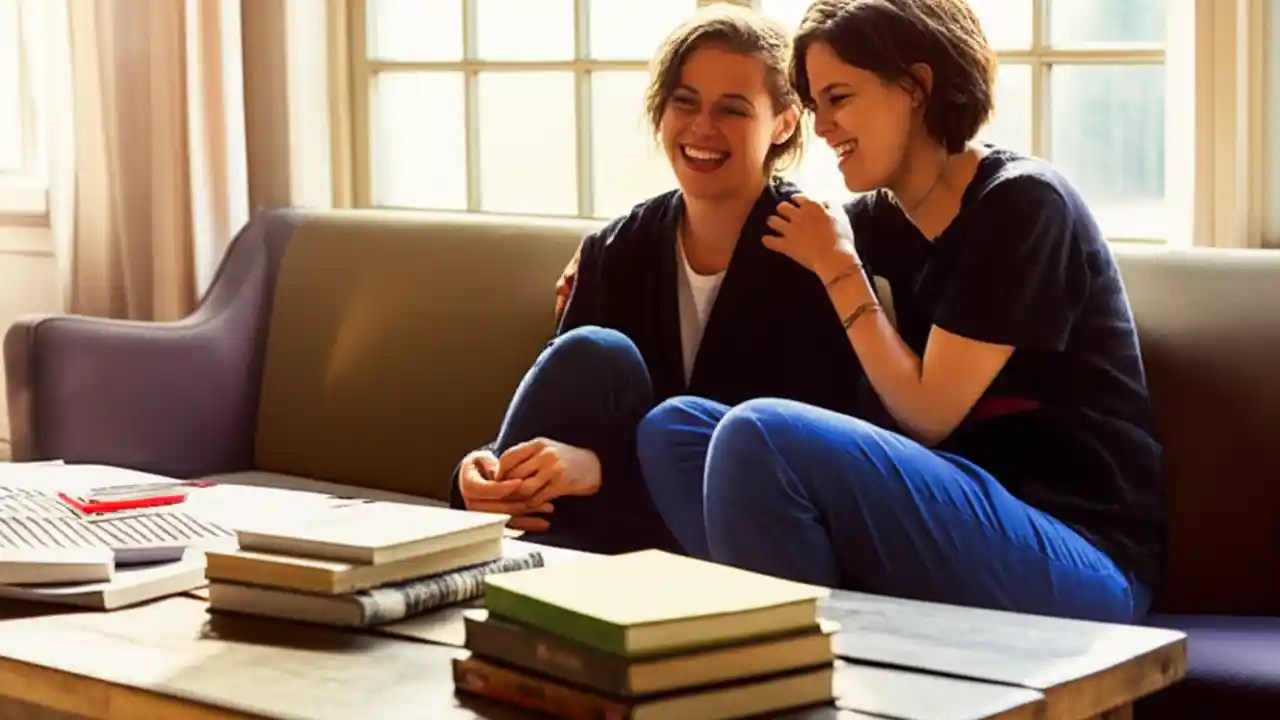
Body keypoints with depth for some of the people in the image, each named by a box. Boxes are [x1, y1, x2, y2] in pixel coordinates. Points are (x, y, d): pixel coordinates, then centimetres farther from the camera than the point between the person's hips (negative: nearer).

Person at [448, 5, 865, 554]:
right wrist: (492, 469, -26)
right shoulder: (615, 251, 6)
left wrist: (603, 467, -29)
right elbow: (561, 408, -1)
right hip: (638, 514, 4)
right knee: (593, 353, -21)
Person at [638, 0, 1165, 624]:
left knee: (760, 434, -27)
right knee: (674, 428, -3)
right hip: (975, 510, 8)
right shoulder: (887, 215, 11)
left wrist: (838, 268, -3)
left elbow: (928, 414, -14)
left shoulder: (1021, 205, -11)